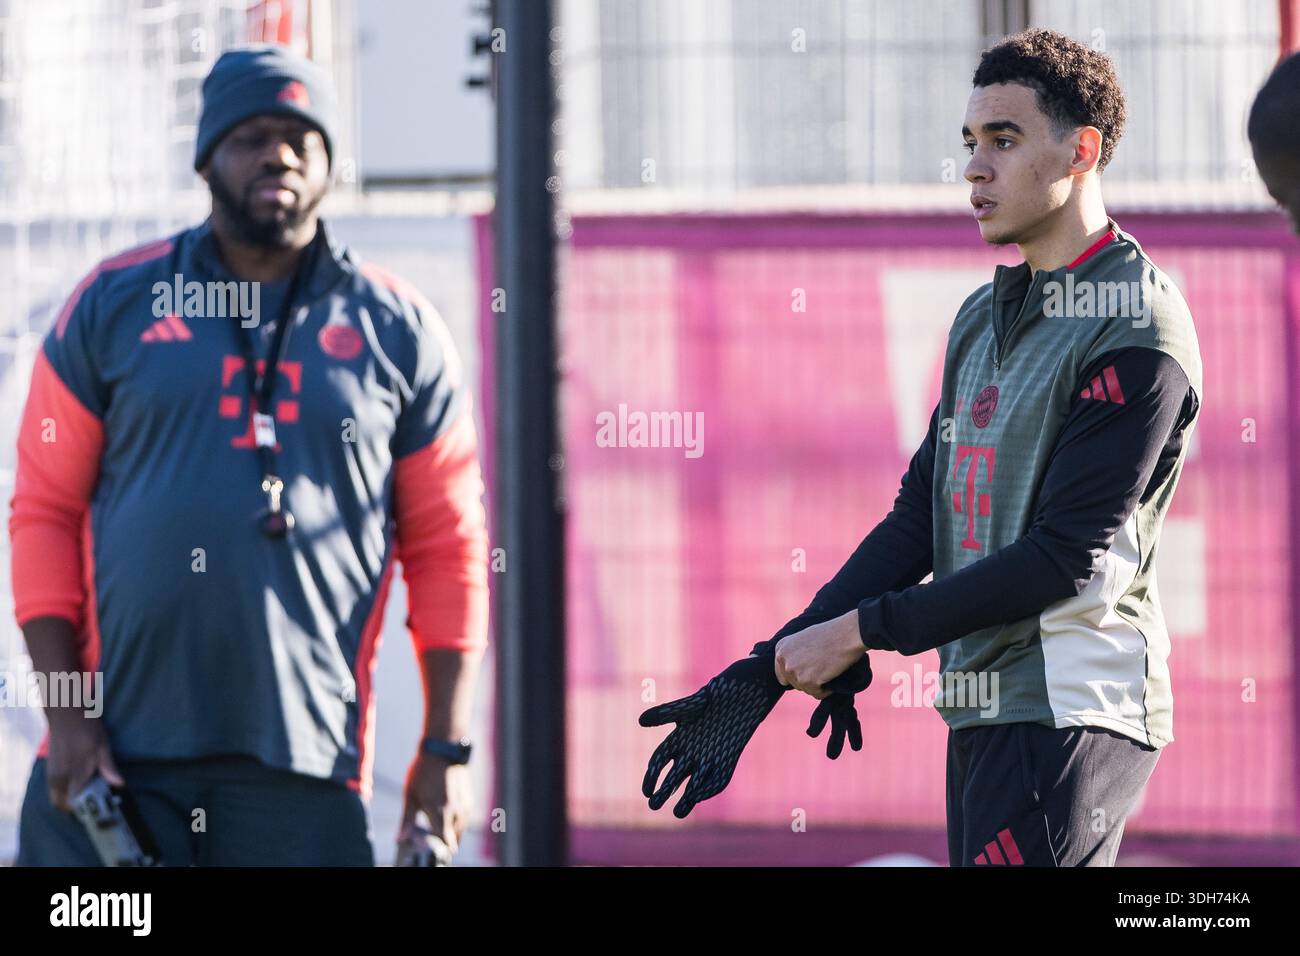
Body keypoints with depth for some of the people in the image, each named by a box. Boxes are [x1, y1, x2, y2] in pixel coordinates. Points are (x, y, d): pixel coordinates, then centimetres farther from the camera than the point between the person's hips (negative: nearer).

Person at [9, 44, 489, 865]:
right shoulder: (115, 305, 8)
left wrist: (446, 750, 2)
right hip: (115, 752, 0)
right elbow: (45, 511, 7)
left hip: (304, 762, 0)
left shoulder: (398, 331, 8)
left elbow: (447, 550, 9)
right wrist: (65, 713, -3)